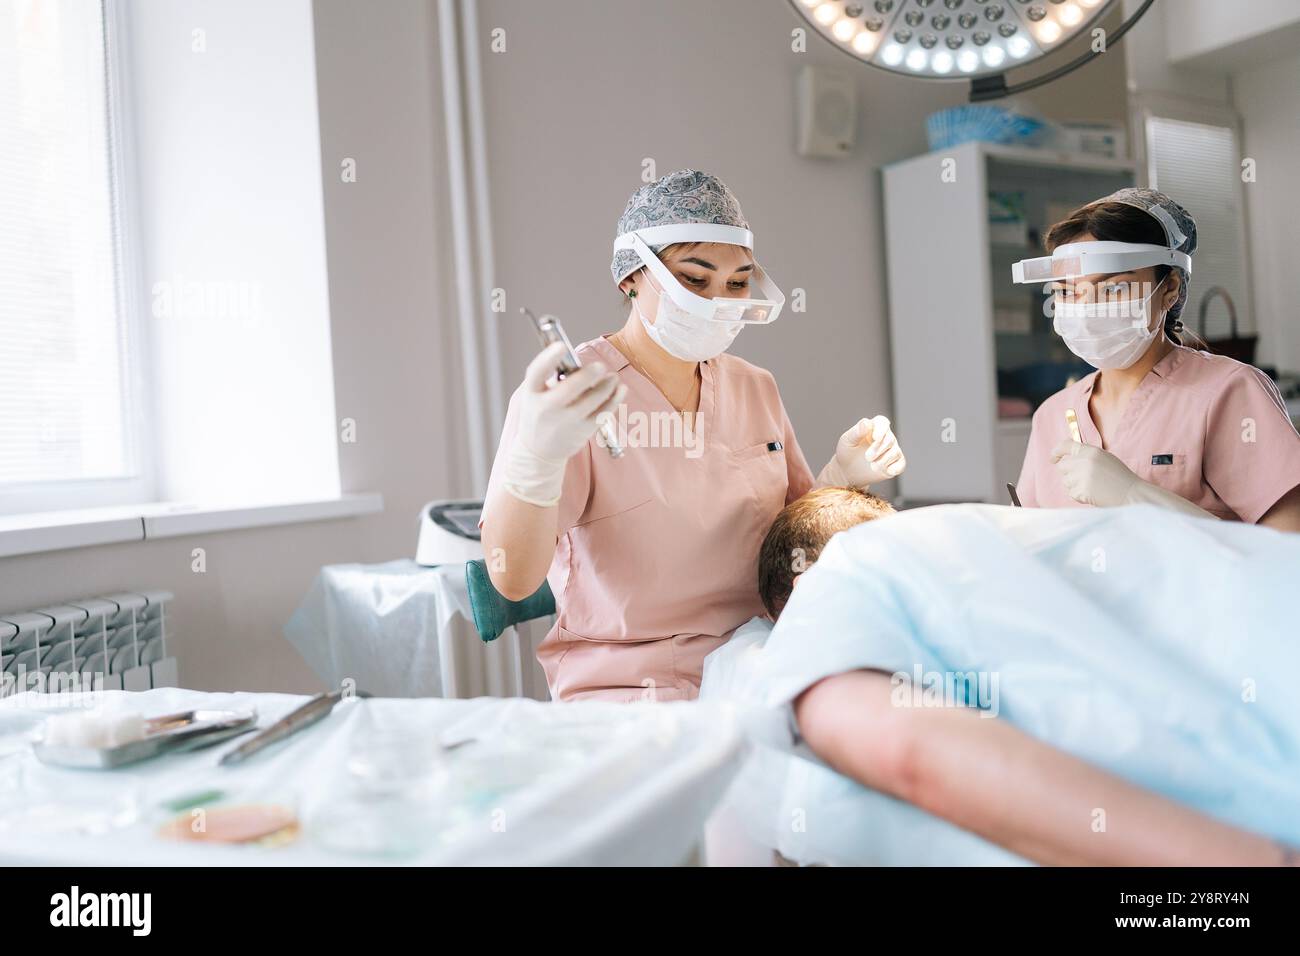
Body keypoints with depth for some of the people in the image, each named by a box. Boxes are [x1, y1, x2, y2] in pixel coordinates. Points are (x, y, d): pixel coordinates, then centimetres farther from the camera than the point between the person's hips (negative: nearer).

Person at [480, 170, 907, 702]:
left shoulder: (756, 389, 10)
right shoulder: (565, 395, -9)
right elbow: (512, 579, -20)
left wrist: (842, 477, -1)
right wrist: (539, 456, -39)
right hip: (629, 690, -6)